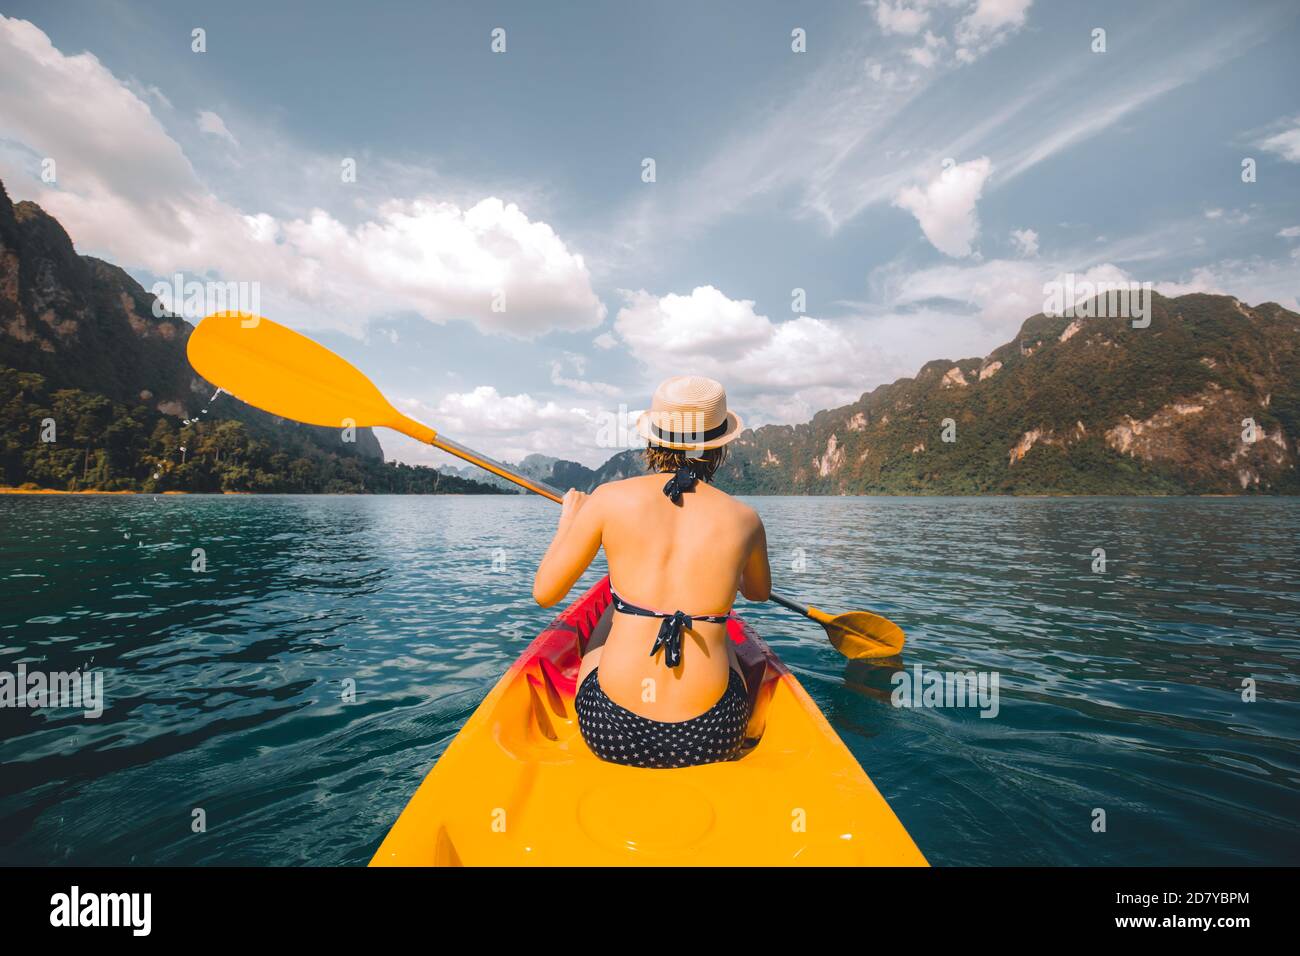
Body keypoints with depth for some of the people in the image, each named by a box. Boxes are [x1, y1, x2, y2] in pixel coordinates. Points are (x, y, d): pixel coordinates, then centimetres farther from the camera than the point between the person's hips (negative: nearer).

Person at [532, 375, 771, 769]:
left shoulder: (610, 498, -9)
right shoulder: (745, 519, -4)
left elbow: (545, 593, 0)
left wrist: (568, 520, 16)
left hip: (612, 730, 0)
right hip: (710, 736, 1)